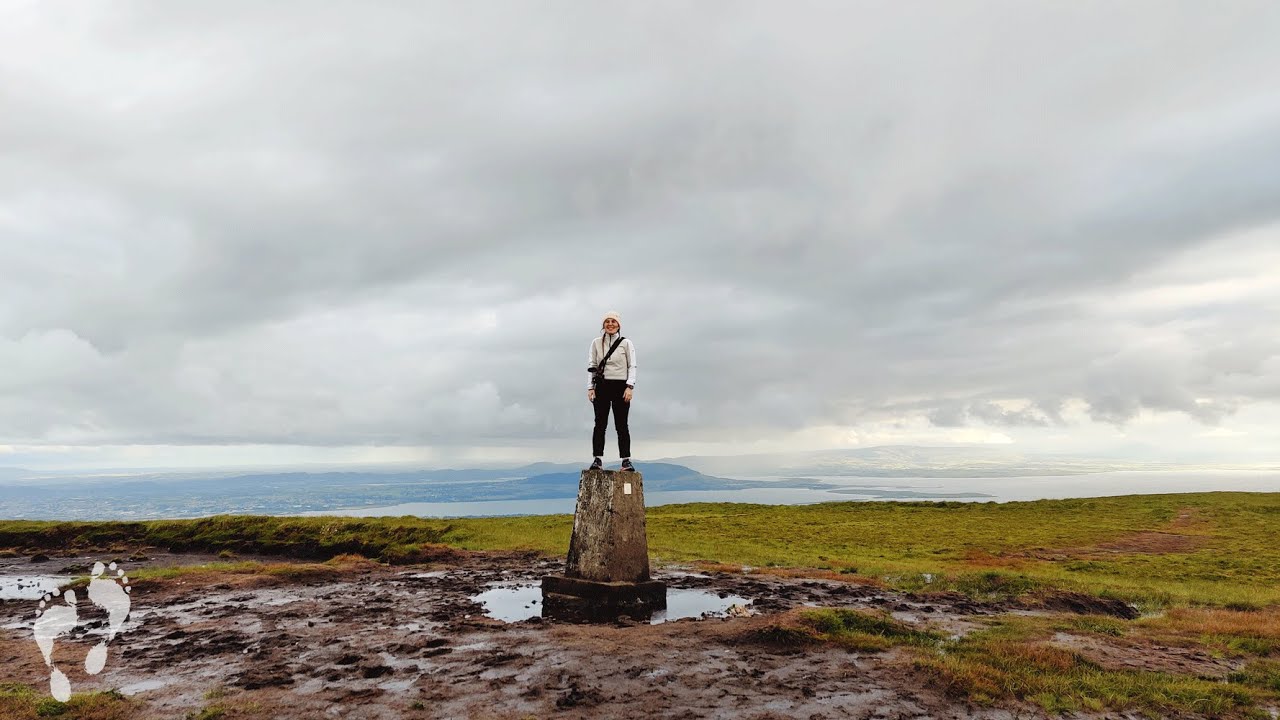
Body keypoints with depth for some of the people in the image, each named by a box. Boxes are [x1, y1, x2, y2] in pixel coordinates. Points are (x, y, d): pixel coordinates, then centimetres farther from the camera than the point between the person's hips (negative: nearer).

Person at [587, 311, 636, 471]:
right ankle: (597, 459, -2)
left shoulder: (626, 343, 6)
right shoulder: (596, 343, 10)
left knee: (621, 424, -1)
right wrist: (591, 387, 0)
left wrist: (630, 386, -9)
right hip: (602, 386, 1)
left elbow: (632, 366, 3)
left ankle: (626, 460, -1)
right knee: (600, 424, -2)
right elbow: (591, 366, 10)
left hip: (620, 386, -1)